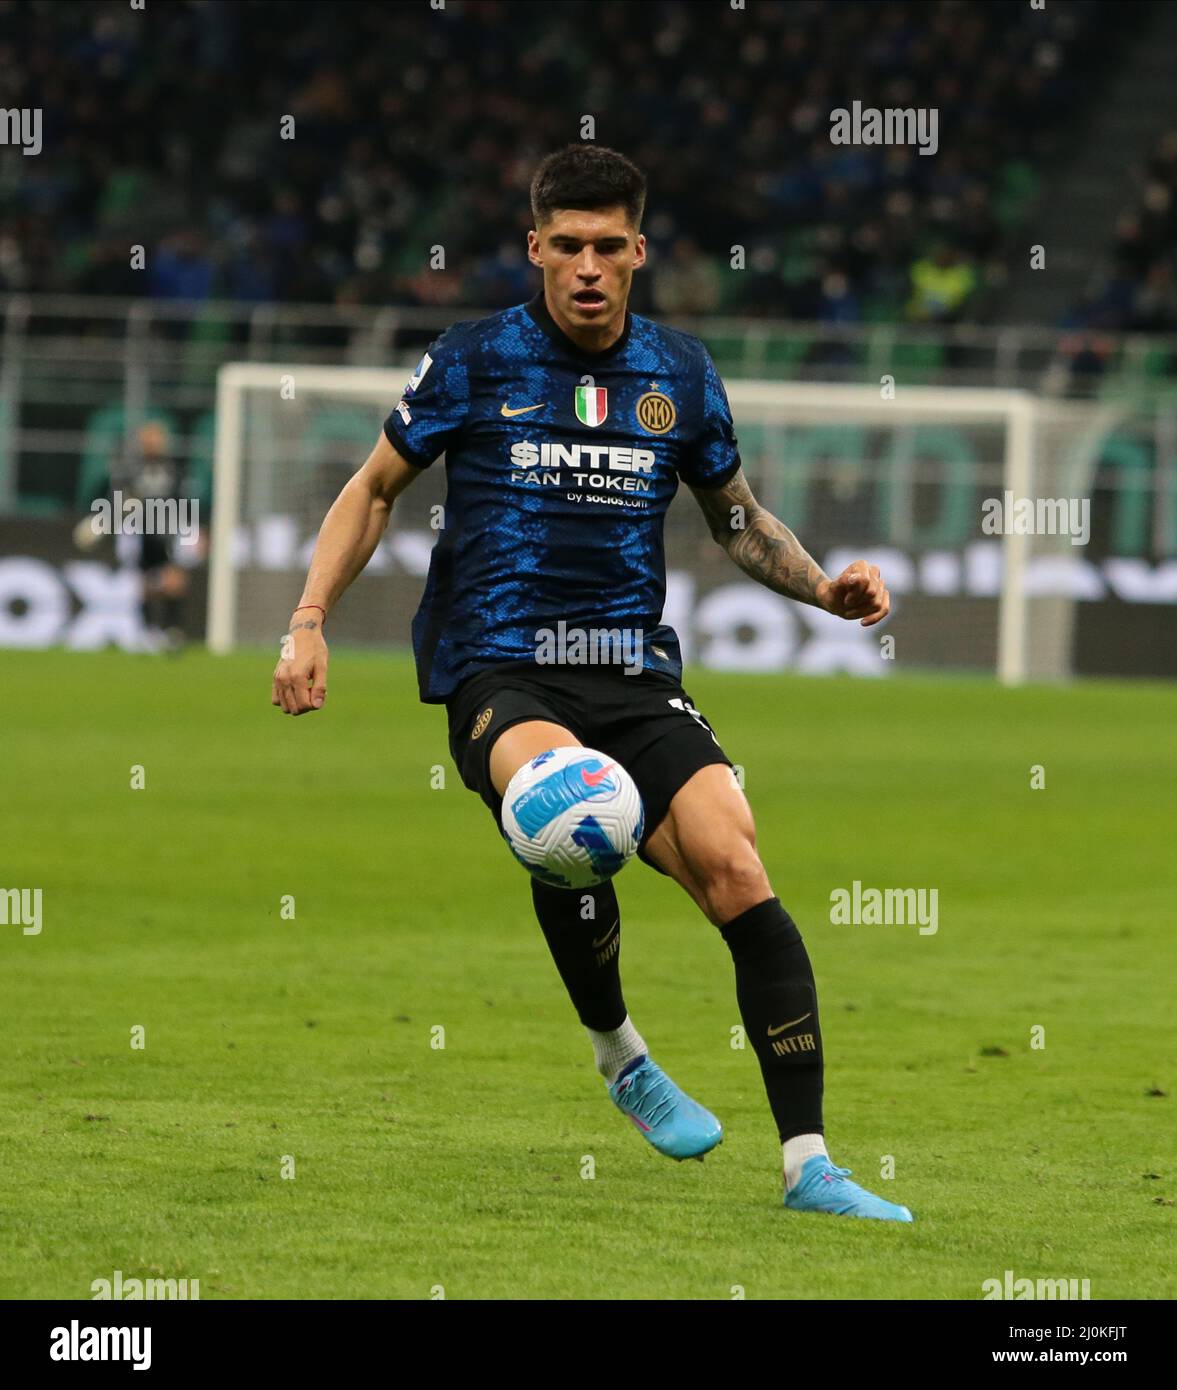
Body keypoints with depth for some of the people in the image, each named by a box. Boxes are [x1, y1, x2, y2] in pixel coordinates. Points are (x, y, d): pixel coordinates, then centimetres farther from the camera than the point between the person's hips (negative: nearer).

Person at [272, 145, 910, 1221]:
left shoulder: (680, 374, 12)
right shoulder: (474, 363, 4)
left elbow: (737, 516, 26)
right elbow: (374, 489, 15)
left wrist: (824, 587, 9)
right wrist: (310, 621, 4)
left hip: (635, 673, 3)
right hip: (497, 674, -3)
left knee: (736, 870, -20)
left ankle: (809, 1166, -16)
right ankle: (618, 1053, -11)